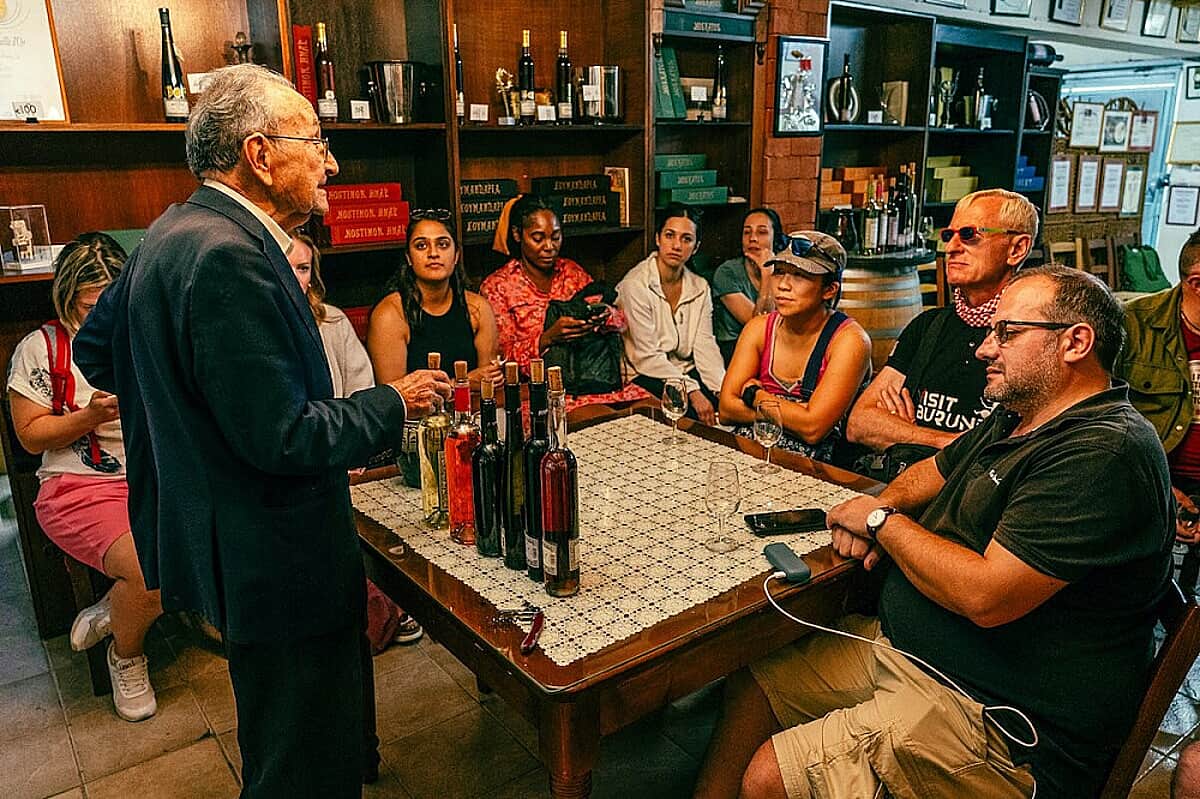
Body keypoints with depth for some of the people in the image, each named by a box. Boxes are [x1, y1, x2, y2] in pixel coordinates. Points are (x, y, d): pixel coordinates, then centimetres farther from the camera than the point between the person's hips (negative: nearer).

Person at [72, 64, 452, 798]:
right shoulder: (230, 255, -25)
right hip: (273, 562, -11)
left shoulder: (173, 235, 9)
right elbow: (282, 436, -27)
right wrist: (394, 404, -13)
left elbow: (95, 350, 20)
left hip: (210, 536, 11)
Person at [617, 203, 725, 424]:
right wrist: (692, 391, -22)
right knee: (696, 411, -29)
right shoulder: (635, 285, -12)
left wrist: (722, 388, -17)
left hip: (687, 373, 5)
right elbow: (647, 356, -16)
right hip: (647, 378, -5)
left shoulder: (699, 287, 7)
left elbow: (705, 346, 0)